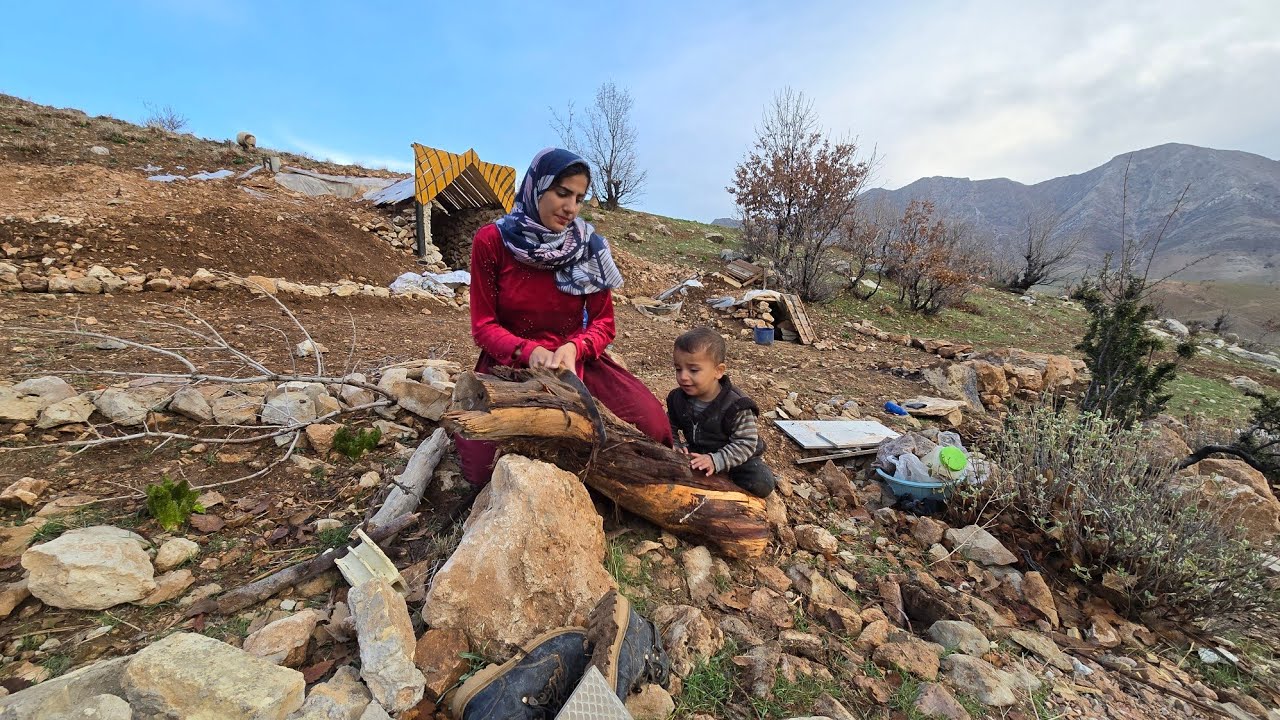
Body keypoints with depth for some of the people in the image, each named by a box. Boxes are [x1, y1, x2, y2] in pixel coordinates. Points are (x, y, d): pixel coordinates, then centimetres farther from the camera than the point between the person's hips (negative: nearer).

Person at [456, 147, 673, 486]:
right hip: (510, 363, -1)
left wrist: (573, 348, -23)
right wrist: (528, 351, -25)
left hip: (576, 362, 2)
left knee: (651, 424, -20)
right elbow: (483, 325, -6)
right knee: (482, 468, -19)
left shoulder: (589, 246, -3)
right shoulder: (491, 241, -8)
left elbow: (603, 323, -1)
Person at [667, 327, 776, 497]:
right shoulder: (677, 399, -12)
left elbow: (745, 443, -25)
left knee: (761, 485, -26)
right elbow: (669, 430, 0)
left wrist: (715, 461, -37)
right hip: (697, 453, 4)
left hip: (736, 456, -4)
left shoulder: (735, 405, -26)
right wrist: (675, 448, -20)